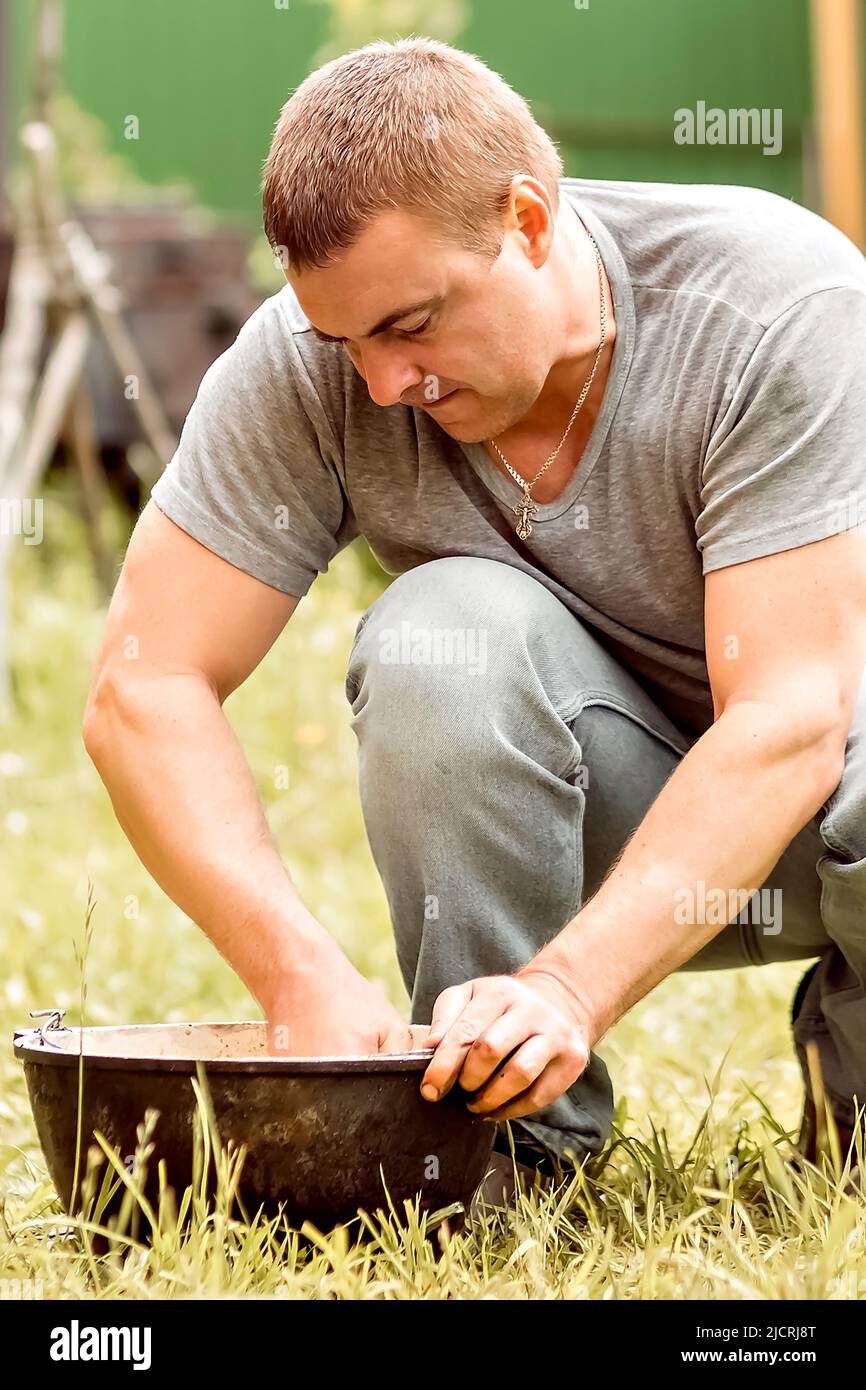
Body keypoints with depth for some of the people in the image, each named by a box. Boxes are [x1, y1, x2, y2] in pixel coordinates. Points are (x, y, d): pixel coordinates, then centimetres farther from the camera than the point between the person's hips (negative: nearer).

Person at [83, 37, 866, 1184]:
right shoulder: (302, 368, -19)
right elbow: (143, 689, -19)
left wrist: (570, 986, -44)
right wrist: (305, 980, -33)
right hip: (596, 821, 2)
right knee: (443, 632, -30)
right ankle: (525, 1134, -15)